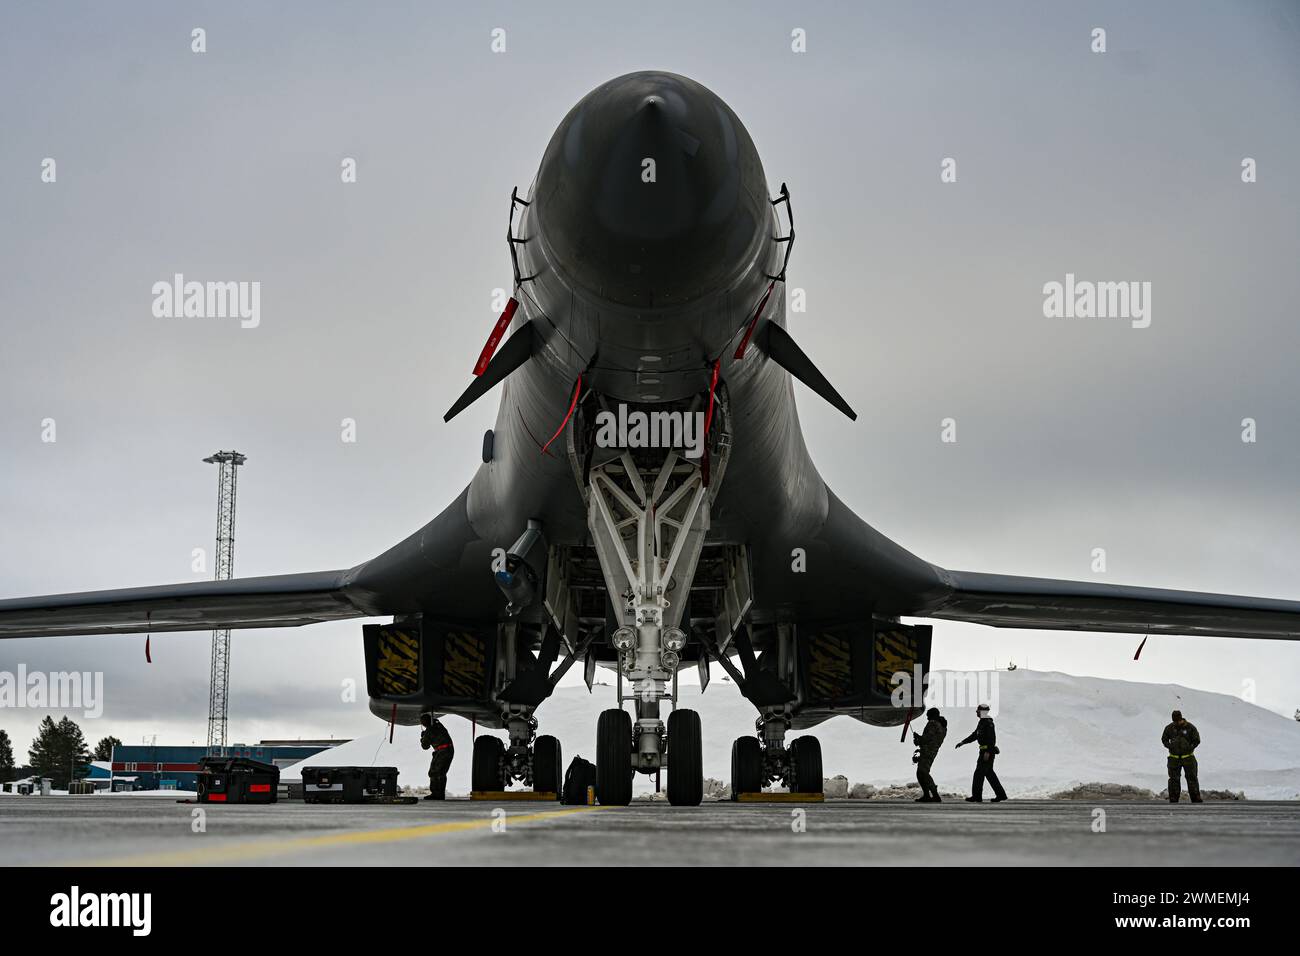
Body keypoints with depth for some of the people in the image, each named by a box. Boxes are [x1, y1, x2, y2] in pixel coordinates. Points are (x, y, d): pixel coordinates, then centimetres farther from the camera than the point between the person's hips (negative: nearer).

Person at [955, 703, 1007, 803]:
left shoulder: (988, 723, -15)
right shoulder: (982, 722, 17)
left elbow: (992, 738, -22)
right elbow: (975, 735, 24)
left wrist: (988, 752, -27)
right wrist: (963, 742, 20)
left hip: (988, 751, -10)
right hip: (985, 751, 10)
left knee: (979, 773, -6)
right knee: (989, 773, 13)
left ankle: (976, 796, -4)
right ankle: (1001, 794, 15)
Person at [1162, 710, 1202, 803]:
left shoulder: (1190, 727, -7)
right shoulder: (1169, 728, -2)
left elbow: (1197, 740, -1)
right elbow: (1164, 739, 11)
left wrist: (1189, 748, -12)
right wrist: (1170, 747, -5)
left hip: (1188, 756, -2)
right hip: (1174, 757, 2)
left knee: (1192, 777, -2)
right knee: (1174, 779, 1)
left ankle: (1196, 799, 1)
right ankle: (1173, 800, 5)